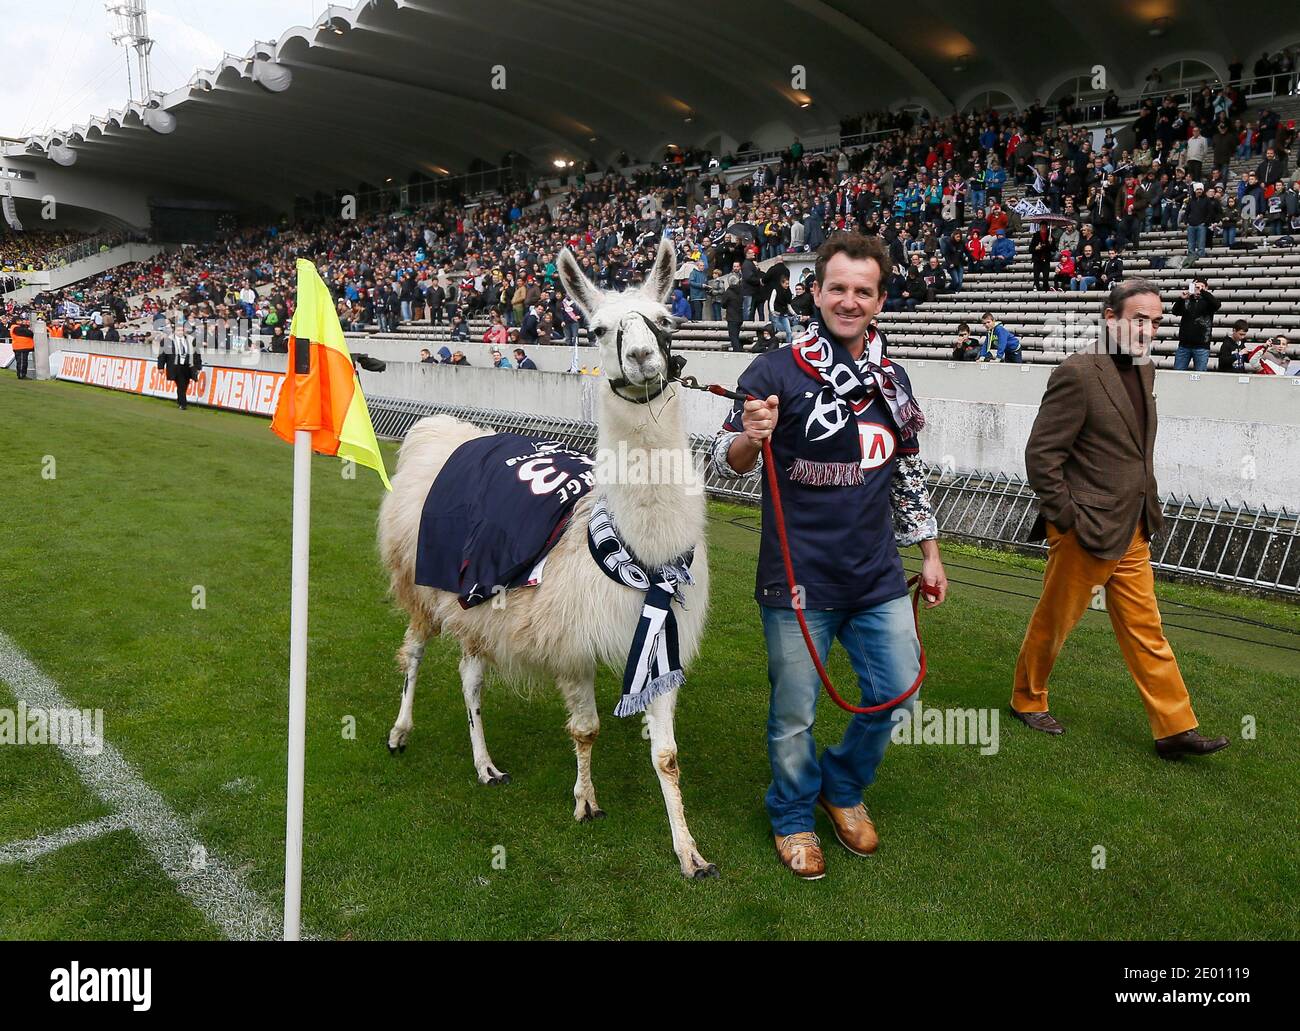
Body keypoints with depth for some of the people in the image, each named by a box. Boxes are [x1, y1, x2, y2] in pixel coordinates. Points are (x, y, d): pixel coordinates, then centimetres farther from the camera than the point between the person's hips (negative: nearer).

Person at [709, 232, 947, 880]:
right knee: (794, 715, 7)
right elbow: (727, 463, -8)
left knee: (896, 695, 13)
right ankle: (793, 816, 33)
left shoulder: (891, 379, 10)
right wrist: (751, 438, -30)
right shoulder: (776, 371, -8)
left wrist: (929, 551, 20)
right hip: (798, 582, -5)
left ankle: (844, 789, 39)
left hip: (878, 578, 5)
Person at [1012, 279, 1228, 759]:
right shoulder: (1077, 373, -17)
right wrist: (1068, 518, -16)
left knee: (1146, 632, 12)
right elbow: (1041, 453, -17)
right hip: (1084, 533, -8)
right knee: (1052, 623, 9)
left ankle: (1174, 728, 19)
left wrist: (1148, 508, 14)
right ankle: (1027, 700, 29)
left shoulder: (1143, 369, 9)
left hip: (1131, 531, 8)